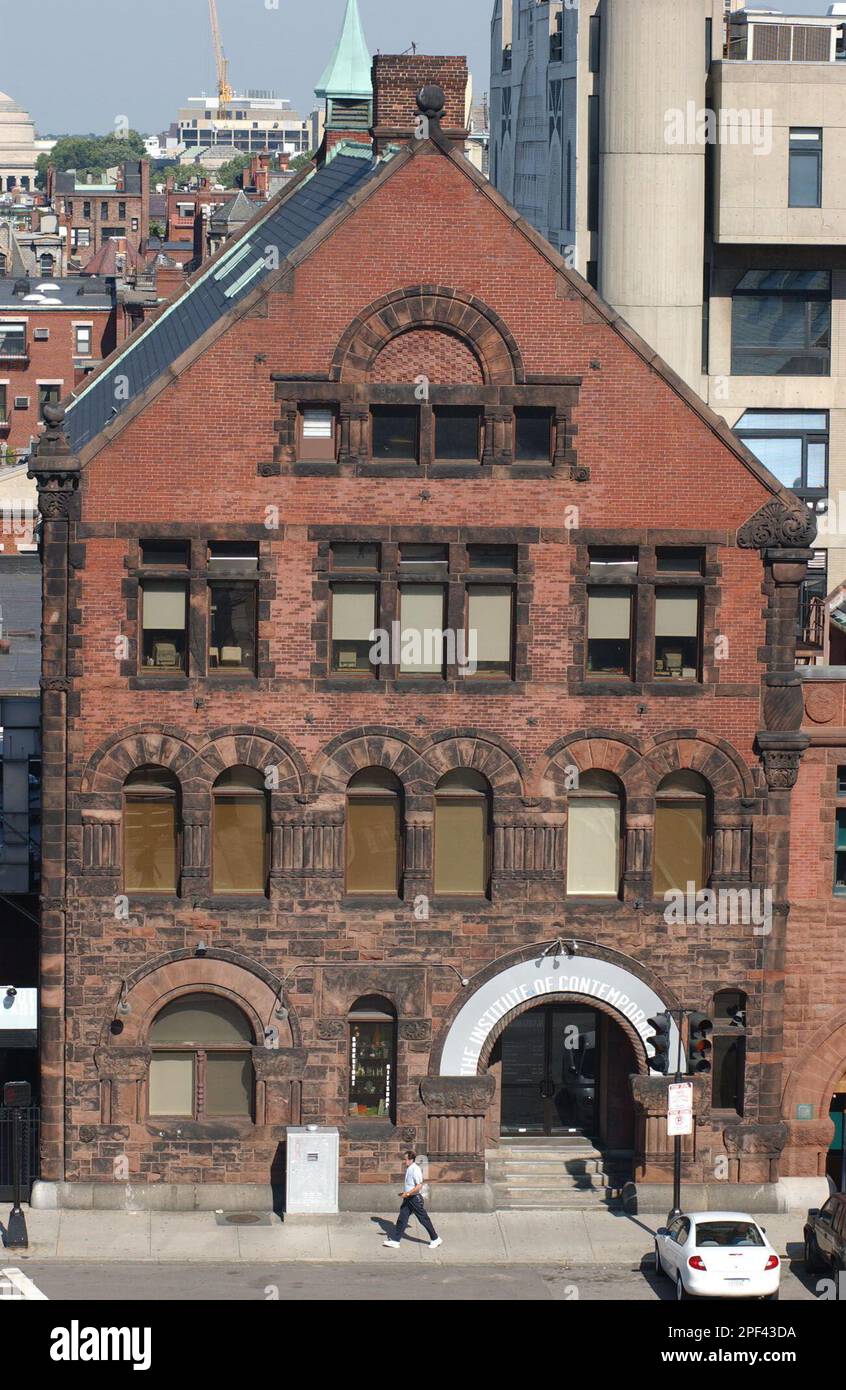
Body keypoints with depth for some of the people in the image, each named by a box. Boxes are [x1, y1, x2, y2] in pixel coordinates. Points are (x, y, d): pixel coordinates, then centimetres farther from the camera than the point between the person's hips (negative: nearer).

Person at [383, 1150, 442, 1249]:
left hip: (415, 1198, -9)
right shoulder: (408, 1169, 10)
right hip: (408, 1198, 9)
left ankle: (435, 1239, 15)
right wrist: (404, 1193, 15)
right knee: (402, 1219, 5)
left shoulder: (416, 1170, -19)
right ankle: (395, 1241, 7)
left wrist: (407, 1193, -23)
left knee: (423, 1219, 2)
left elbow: (419, 1186, -24)